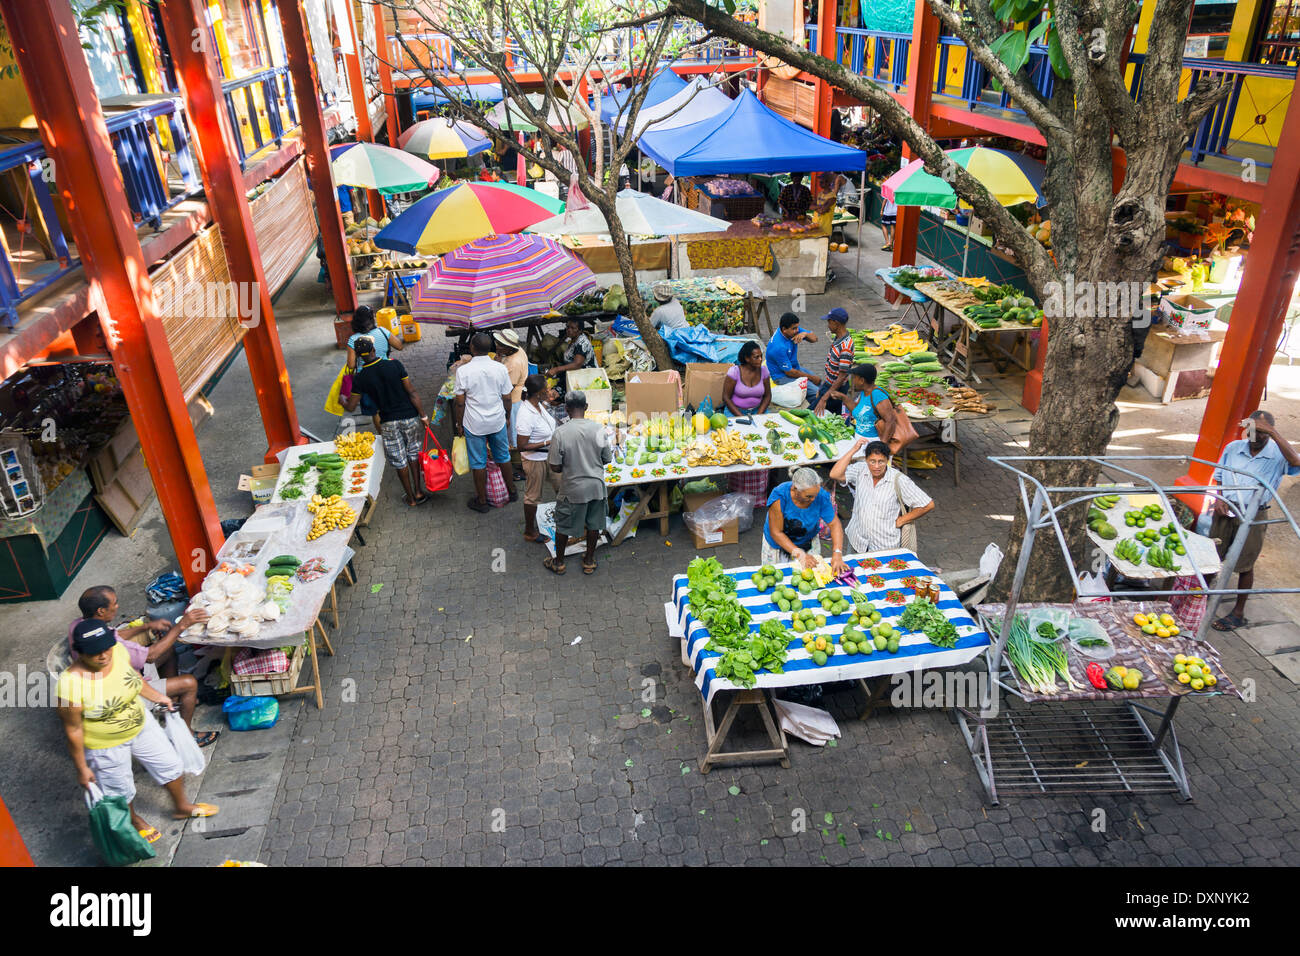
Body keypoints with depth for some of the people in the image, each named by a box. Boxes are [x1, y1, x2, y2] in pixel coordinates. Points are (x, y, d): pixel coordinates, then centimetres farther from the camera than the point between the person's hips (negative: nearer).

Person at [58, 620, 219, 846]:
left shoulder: (118, 651, -20)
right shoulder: (71, 684, -34)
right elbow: (73, 730, -21)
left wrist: (156, 697, 15)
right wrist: (82, 768, -11)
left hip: (141, 725, 5)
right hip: (106, 746, -5)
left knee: (169, 765, 21)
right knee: (121, 790, 21)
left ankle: (182, 806, 49)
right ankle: (133, 820, 54)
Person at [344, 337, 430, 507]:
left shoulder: (360, 378, -9)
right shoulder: (394, 365, -11)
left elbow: (351, 407, 1)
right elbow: (412, 392, -11)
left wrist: (341, 400, 23)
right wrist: (423, 415, -3)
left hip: (388, 423, 0)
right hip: (410, 416, 0)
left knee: (399, 461, 14)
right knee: (413, 454, 20)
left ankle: (411, 498, 23)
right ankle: (418, 492, 22)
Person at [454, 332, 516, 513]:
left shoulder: (463, 371, -16)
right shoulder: (500, 368, -9)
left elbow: (460, 402, -11)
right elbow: (507, 398, -1)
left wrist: (459, 424, 3)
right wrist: (507, 417, 15)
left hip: (474, 424, -3)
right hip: (498, 421, 3)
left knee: (478, 462, 10)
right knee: (503, 457, 21)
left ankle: (482, 501, 22)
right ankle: (512, 492, 36)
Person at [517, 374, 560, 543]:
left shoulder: (539, 404, -7)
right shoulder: (526, 416, -34)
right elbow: (522, 446, -29)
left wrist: (548, 400, 1)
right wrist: (547, 443, -27)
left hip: (548, 456, 9)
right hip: (535, 461, -9)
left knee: (561, 485, 25)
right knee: (533, 496, 11)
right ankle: (530, 532, 31)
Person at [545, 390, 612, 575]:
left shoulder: (560, 433, -19)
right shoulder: (598, 428, -12)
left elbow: (555, 467, -14)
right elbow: (607, 459, -3)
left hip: (572, 489, -2)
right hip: (596, 486, 2)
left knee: (563, 525, 17)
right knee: (593, 524, 20)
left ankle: (558, 562, 33)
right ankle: (589, 561, 34)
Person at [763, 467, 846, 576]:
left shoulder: (821, 496, -27)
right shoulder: (779, 496, -34)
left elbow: (834, 524, -18)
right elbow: (776, 533, -28)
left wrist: (837, 553, -31)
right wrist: (799, 554, -33)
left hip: (808, 542, 2)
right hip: (779, 543, -2)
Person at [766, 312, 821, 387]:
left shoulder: (793, 330, -9)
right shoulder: (778, 347, -31)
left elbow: (814, 338, -3)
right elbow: (789, 372, -23)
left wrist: (805, 334, -27)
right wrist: (811, 378, -12)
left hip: (795, 368, 9)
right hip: (782, 376, -9)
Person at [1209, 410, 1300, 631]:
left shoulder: (1278, 455, -9)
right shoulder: (1233, 448, 3)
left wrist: (1272, 432, -34)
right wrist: (1218, 499, -6)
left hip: (1253, 516, -3)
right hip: (1226, 510, 3)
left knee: (1245, 566, 6)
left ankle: (1239, 613, 19)